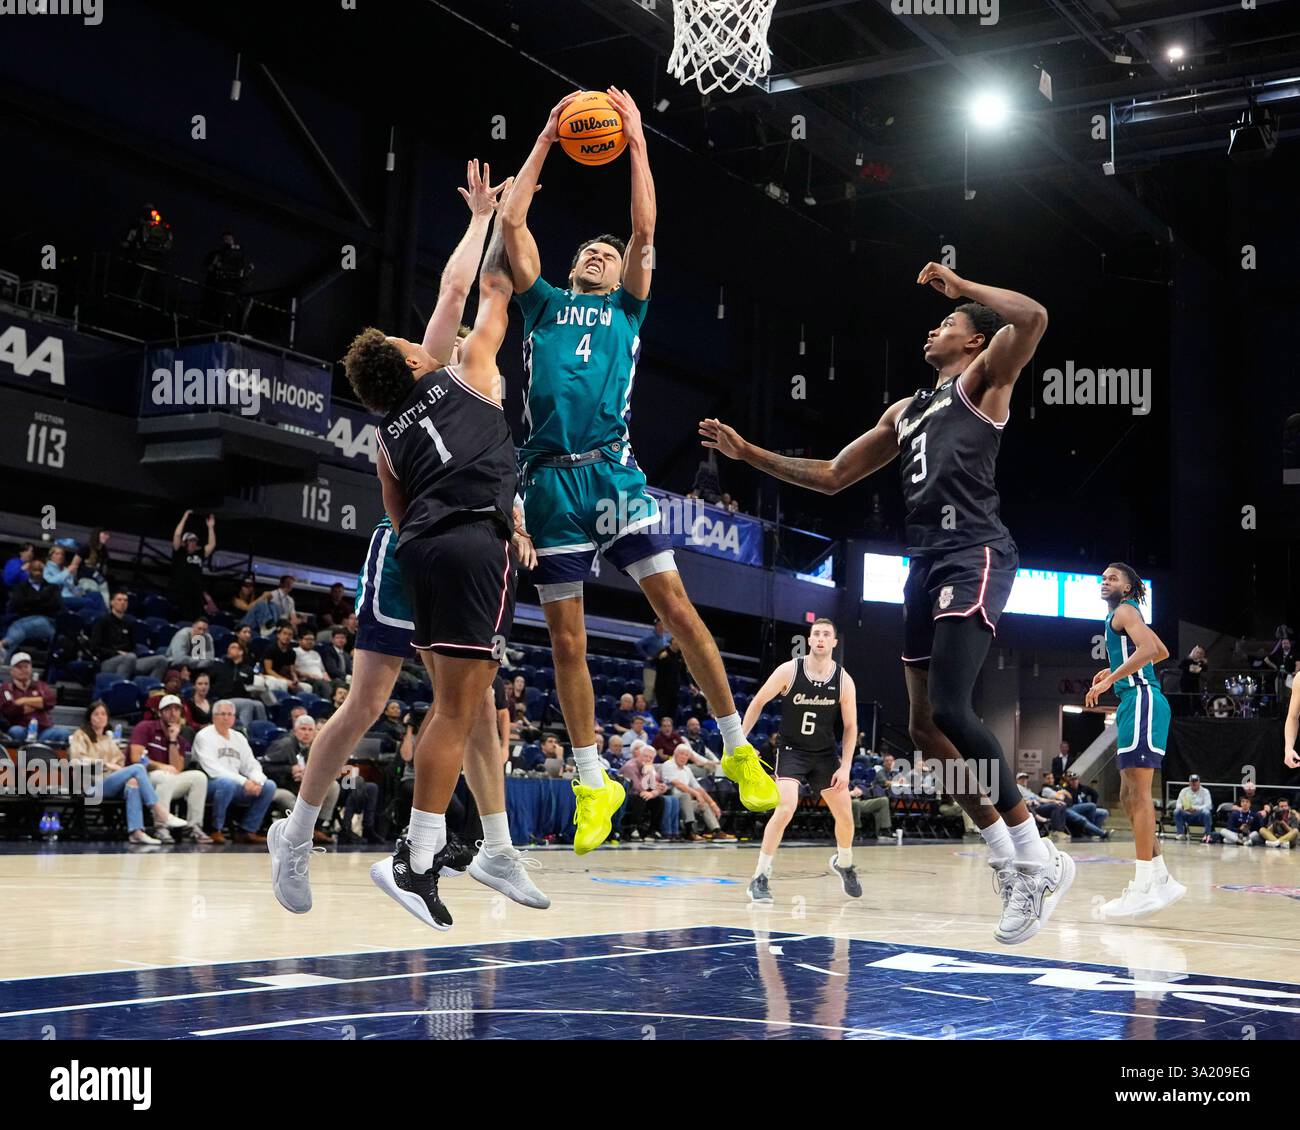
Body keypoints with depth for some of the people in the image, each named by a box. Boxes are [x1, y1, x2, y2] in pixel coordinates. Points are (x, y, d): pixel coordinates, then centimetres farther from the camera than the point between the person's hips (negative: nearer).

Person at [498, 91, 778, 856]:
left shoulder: (627, 309, 18)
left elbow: (646, 229, 8)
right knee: (567, 640, 2)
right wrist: (547, 139, 18)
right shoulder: (545, 304, 21)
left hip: (613, 472, -1)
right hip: (549, 480, 1)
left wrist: (636, 142, 11)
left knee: (677, 607, -7)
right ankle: (594, 783, 12)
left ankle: (739, 748, 4)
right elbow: (513, 222, 14)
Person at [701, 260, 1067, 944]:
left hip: (973, 555, -9)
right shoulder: (905, 411, 28)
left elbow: (1032, 318, -15)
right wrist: (748, 454, 26)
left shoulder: (982, 381, 6)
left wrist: (959, 285, -3)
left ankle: (1037, 857, -12)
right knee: (924, 725, 5)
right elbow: (831, 476, 31)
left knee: (950, 709, -22)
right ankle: (1010, 864, 13)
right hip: (925, 563, 9)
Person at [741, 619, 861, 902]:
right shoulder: (789, 671, -14)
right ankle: (760, 879, -15)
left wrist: (845, 767, -8)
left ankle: (843, 864, 41)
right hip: (791, 750, -3)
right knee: (786, 809, -23)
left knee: (845, 815, 8)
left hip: (825, 754, 3)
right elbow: (758, 701, -2)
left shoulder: (844, 680, -9)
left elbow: (850, 727, -1)